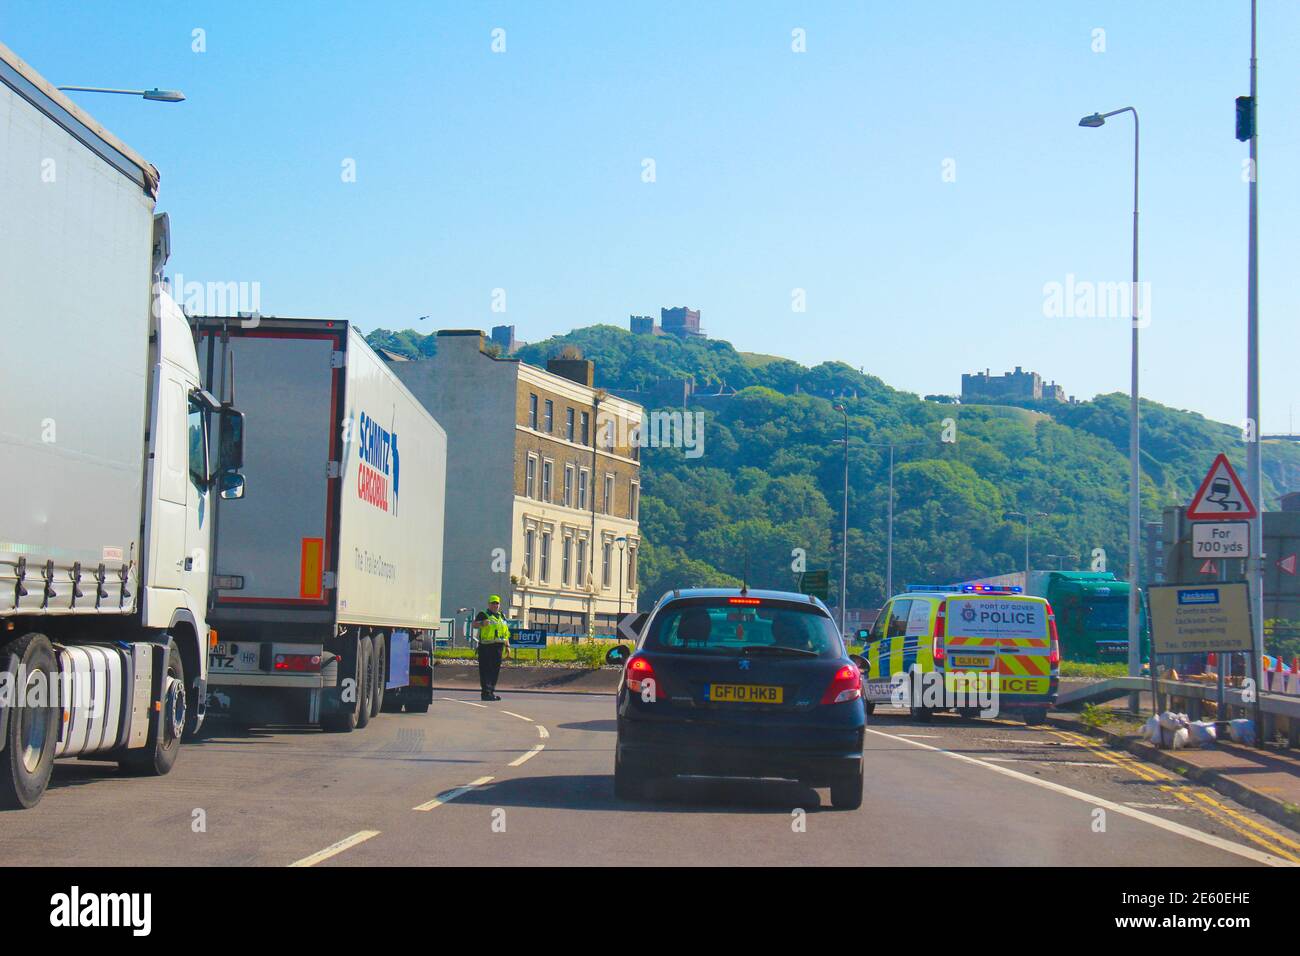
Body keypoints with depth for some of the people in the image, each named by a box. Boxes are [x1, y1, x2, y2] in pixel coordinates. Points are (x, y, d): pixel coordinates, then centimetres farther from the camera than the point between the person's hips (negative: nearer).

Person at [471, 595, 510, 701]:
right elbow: (473, 625, -11)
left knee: (495, 670, 8)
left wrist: (507, 645, 18)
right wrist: (482, 623, -31)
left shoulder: (502, 617, 21)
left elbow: (506, 632, 26)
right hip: (486, 647, -6)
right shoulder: (483, 615, 2)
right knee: (485, 670, -9)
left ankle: (491, 692, 14)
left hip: (498, 647, 6)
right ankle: (485, 692, -11)